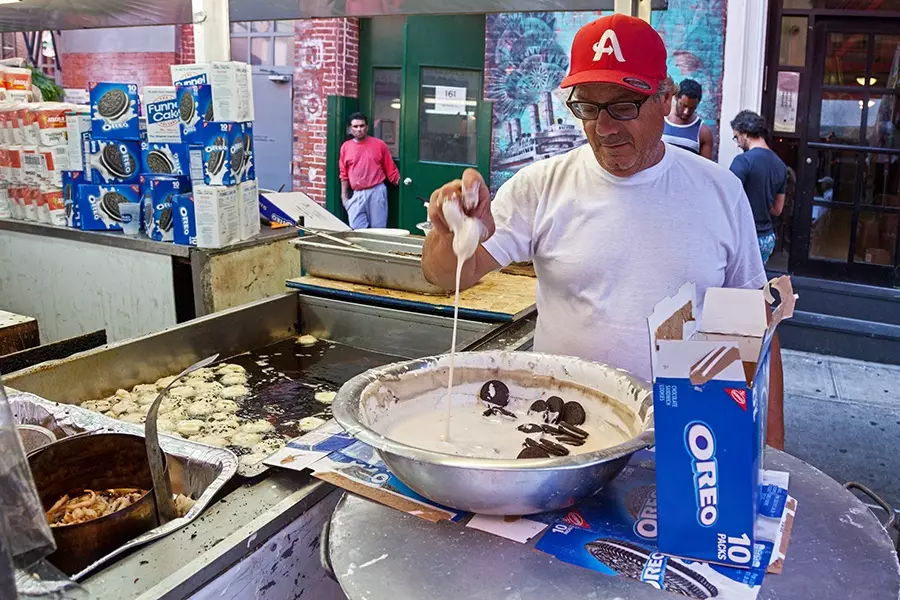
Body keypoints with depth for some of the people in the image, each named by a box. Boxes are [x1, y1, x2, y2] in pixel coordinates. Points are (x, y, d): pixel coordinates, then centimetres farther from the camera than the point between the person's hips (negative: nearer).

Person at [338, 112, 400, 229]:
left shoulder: (379, 144, 1)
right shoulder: (345, 147, 7)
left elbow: (391, 170, 4)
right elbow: (344, 174, 12)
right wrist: (344, 195, 9)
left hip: (376, 192, -2)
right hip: (357, 194, 2)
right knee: (356, 230, -1)